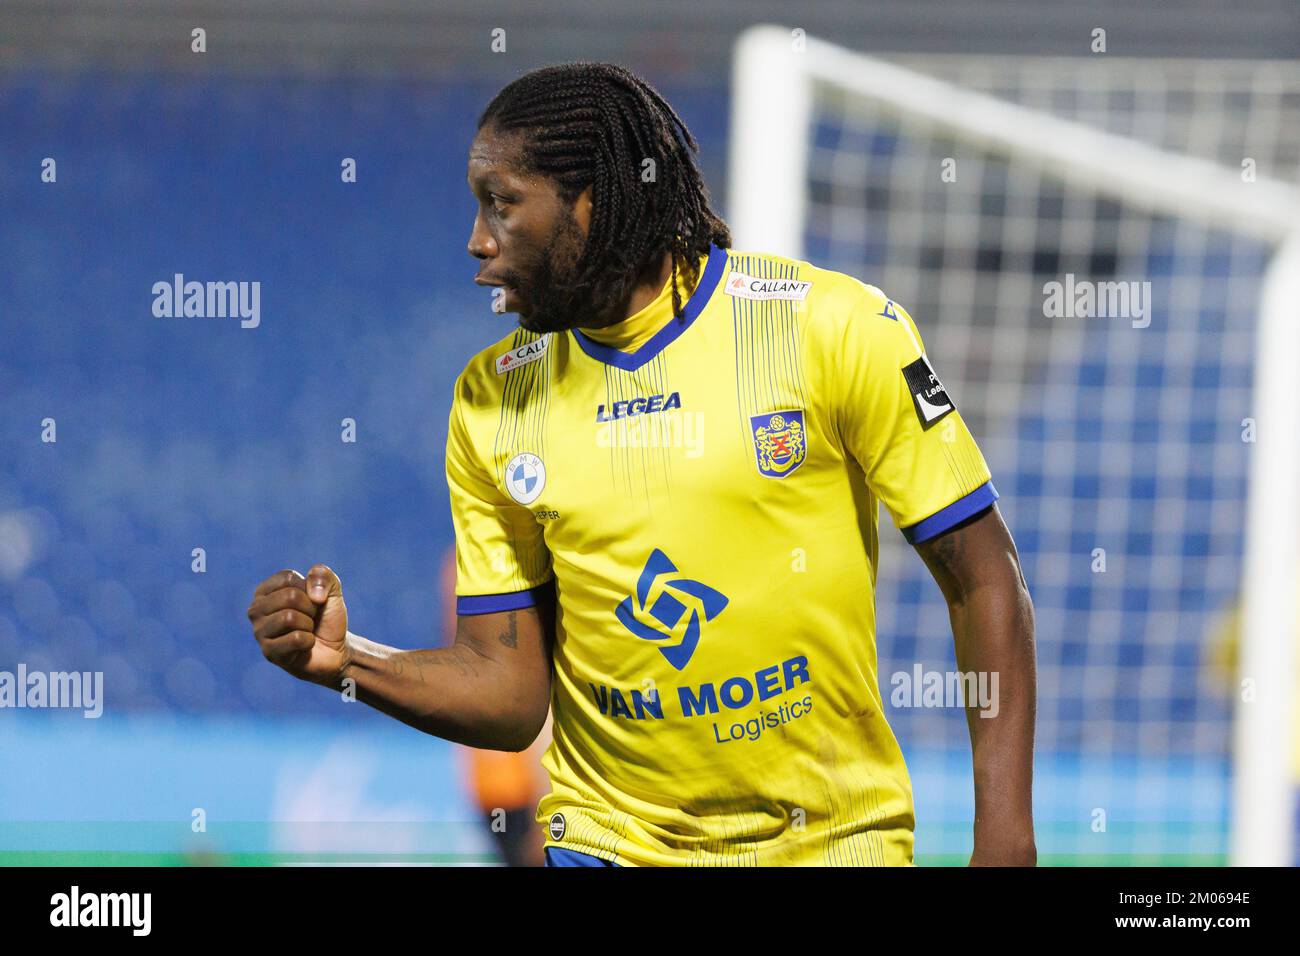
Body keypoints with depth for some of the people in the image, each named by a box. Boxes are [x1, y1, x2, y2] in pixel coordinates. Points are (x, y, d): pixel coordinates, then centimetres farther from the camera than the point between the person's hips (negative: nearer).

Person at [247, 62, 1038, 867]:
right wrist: (345, 660, -13)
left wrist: (1003, 831, -14)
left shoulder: (836, 326, -9)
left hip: (832, 835, -2)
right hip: (608, 841, 3)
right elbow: (510, 689, 4)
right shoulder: (491, 400, 2)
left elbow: (986, 582, -7)